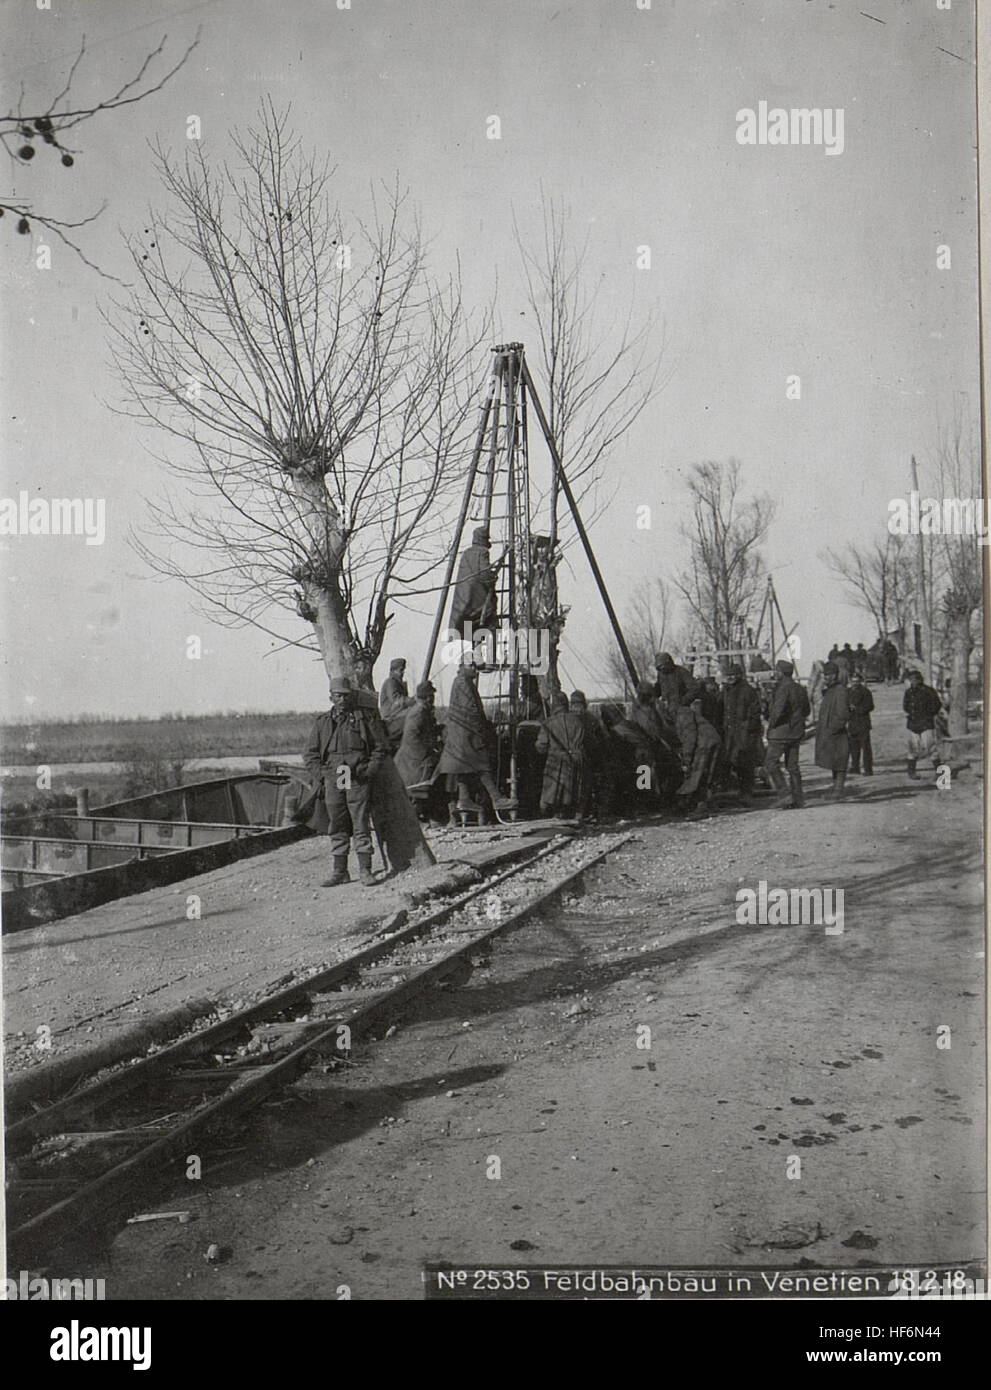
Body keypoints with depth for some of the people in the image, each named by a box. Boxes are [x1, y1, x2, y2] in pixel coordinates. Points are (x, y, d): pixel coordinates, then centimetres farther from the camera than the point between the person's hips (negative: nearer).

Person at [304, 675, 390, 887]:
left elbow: (381, 748, 7)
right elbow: (310, 755, 16)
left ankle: (365, 870, 0)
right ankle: (339, 871, 10)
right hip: (333, 780, 3)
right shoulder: (322, 721, 15)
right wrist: (321, 775, 2)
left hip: (358, 778, -3)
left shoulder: (367, 717, 7)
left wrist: (368, 771, -4)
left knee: (361, 824, -5)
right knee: (337, 826, 5)